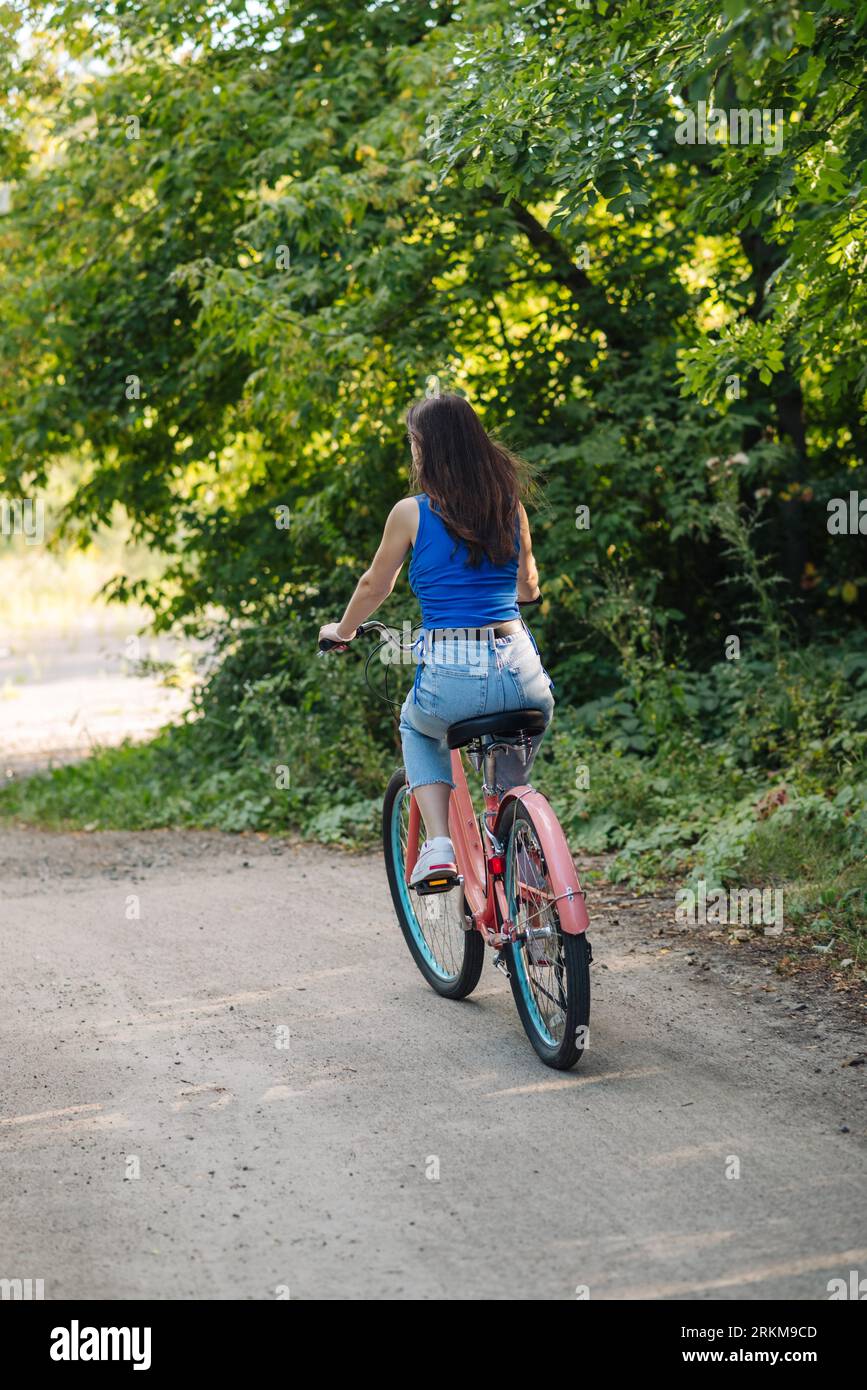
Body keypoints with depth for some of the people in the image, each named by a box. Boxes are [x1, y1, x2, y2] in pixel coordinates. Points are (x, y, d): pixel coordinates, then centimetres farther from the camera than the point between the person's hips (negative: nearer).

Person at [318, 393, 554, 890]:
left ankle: (439, 844, 14)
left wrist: (341, 630, 35)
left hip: (451, 679, -3)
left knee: (417, 728, 32)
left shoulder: (412, 513, 0)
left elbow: (375, 587, 15)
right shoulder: (511, 504, 10)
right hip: (519, 673, 3)